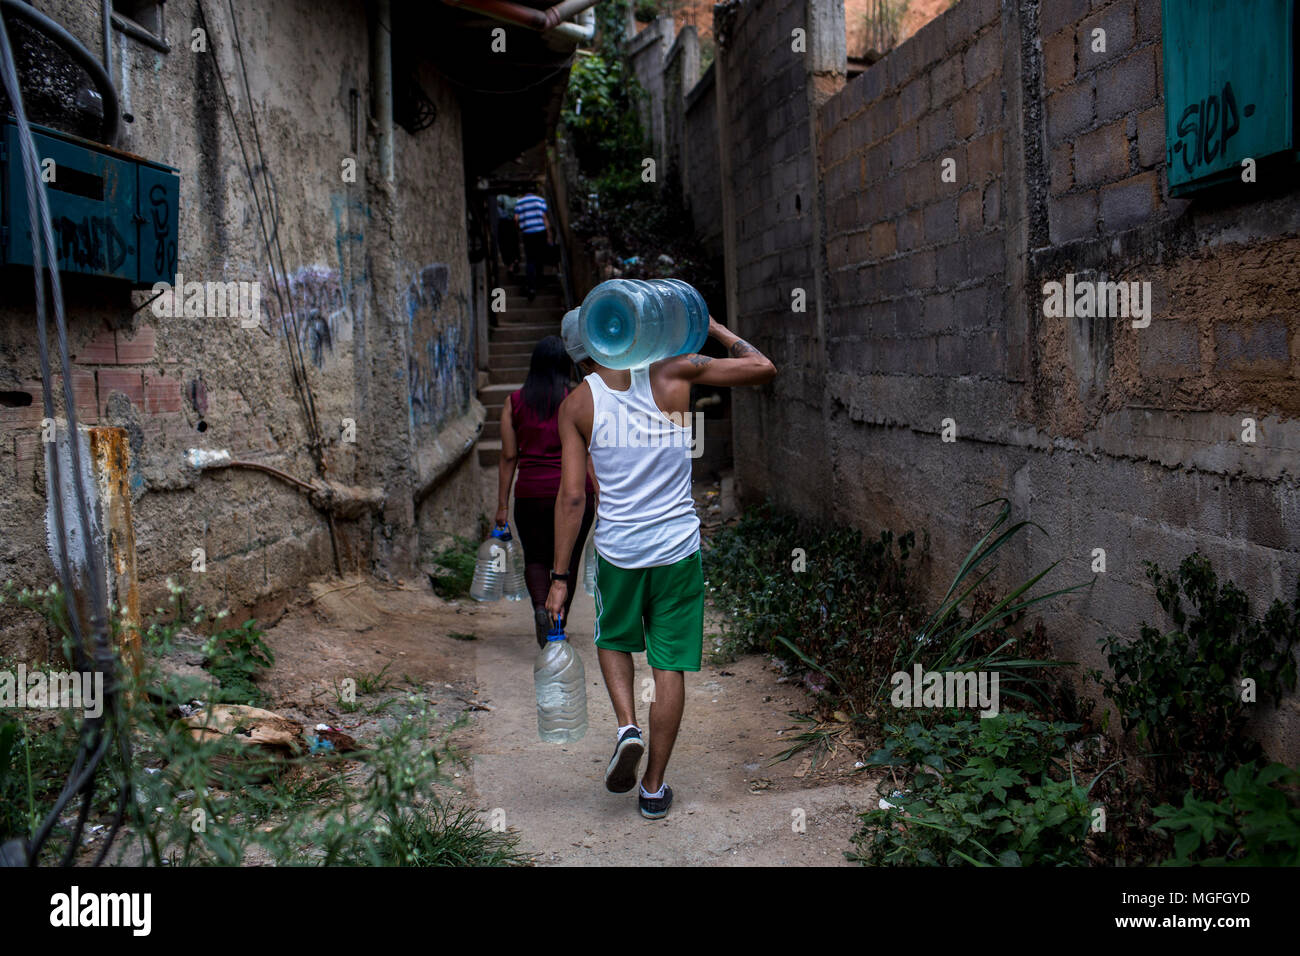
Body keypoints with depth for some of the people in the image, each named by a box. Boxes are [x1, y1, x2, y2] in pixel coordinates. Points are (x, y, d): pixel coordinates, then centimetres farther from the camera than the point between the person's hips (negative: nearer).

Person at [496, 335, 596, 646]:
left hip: (531, 492, 1)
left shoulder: (515, 402, 3)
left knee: (535, 559, 15)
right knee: (567, 560, 11)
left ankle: (540, 608, -9)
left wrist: (502, 505, 6)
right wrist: (602, 498, -1)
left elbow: (508, 457, 2)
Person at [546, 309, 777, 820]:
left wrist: (560, 575, -2)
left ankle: (626, 726, 5)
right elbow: (763, 368, 0)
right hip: (678, 547, 0)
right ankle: (653, 786, 18)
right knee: (669, 664, 10)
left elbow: (572, 497, -7)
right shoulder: (673, 372, -6)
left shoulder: (577, 404, -5)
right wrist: (712, 326, 13)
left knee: (612, 640, 27)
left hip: (617, 550, 0)